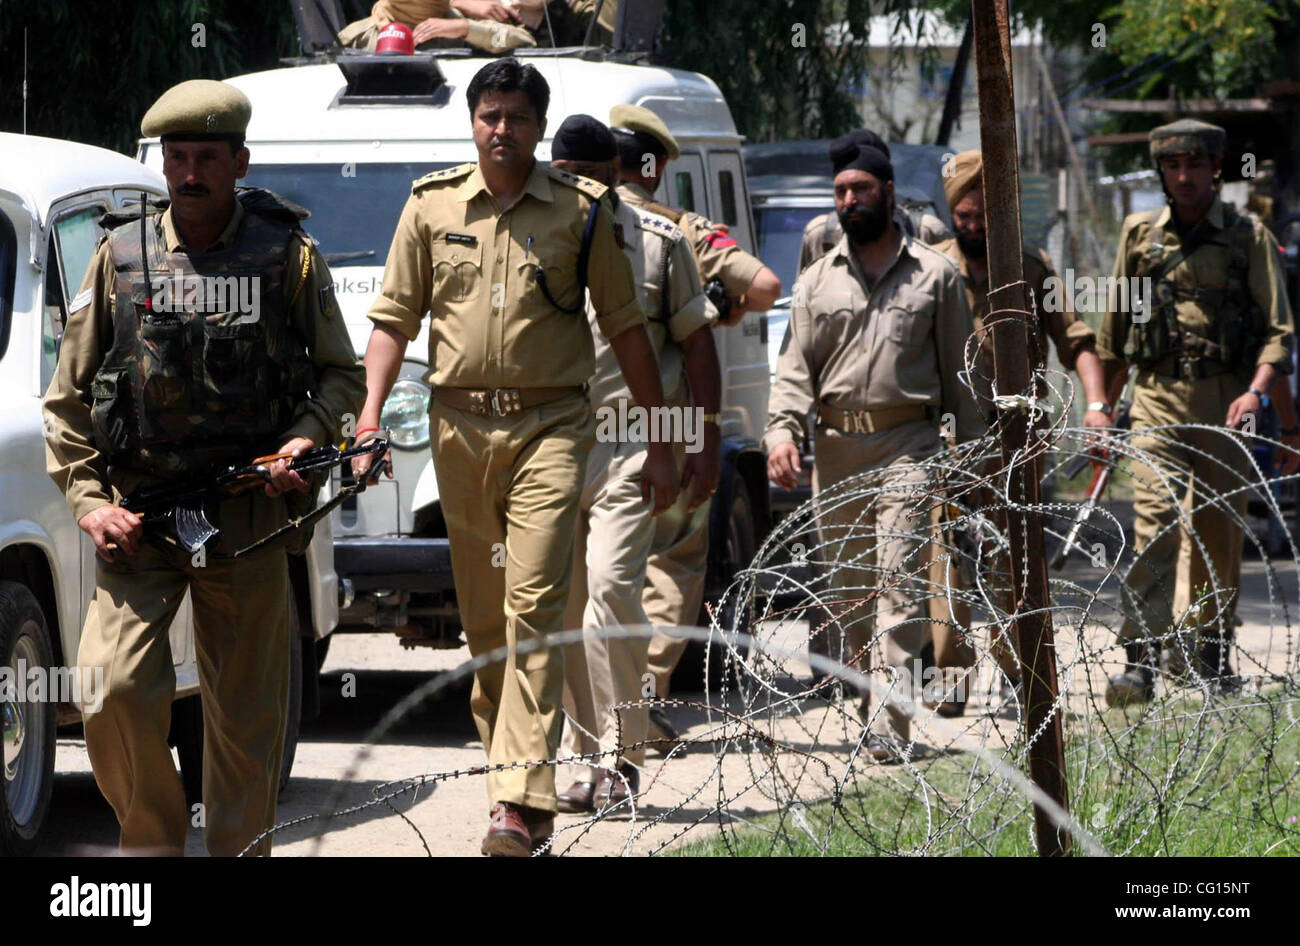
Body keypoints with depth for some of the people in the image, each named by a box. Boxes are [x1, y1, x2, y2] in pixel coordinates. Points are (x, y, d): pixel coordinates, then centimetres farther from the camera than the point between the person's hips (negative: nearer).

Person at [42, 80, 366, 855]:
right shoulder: (121, 257, 6)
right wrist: (87, 499, -2)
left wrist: (308, 436, -7)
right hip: (138, 511, 0)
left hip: (248, 518, 0)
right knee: (113, 687, -15)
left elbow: (344, 376, 13)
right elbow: (69, 397, 9)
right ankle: (154, 841, 3)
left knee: (246, 717, 4)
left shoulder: (288, 258, 5)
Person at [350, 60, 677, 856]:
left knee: (534, 605, -14)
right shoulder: (433, 207, 8)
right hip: (460, 423, 3)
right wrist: (370, 415, -3)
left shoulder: (580, 211, 3)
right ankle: (507, 756, 22)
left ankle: (522, 798, -21)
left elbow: (627, 329, 7)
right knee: (482, 612, 8)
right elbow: (395, 318, 11)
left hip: (549, 424, -3)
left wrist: (662, 442, 7)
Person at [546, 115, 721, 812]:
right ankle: (587, 754, 11)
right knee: (563, 605, 3)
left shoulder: (659, 243, 5)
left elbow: (696, 342, 9)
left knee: (610, 586, -16)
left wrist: (707, 441, 3)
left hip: (632, 446, -3)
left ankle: (620, 753, -10)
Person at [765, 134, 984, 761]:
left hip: (908, 444, -4)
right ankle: (866, 705, 16)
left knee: (899, 582, -14)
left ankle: (890, 724, -21)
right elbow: (795, 367, 10)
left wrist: (971, 450, 4)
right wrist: (782, 430, -7)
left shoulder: (935, 274, 8)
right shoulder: (817, 281, 15)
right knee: (849, 588, 6)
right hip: (836, 450, 4)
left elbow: (958, 368, 9)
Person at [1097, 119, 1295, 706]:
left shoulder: (1248, 237, 4)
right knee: (1153, 522, -13)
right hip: (1158, 398, 0)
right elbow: (1114, 332, 18)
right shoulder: (1139, 235, 10)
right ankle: (1140, 661, -19)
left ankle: (1211, 649, 22)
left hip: (1225, 401, 0)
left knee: (1220, 529, 6)